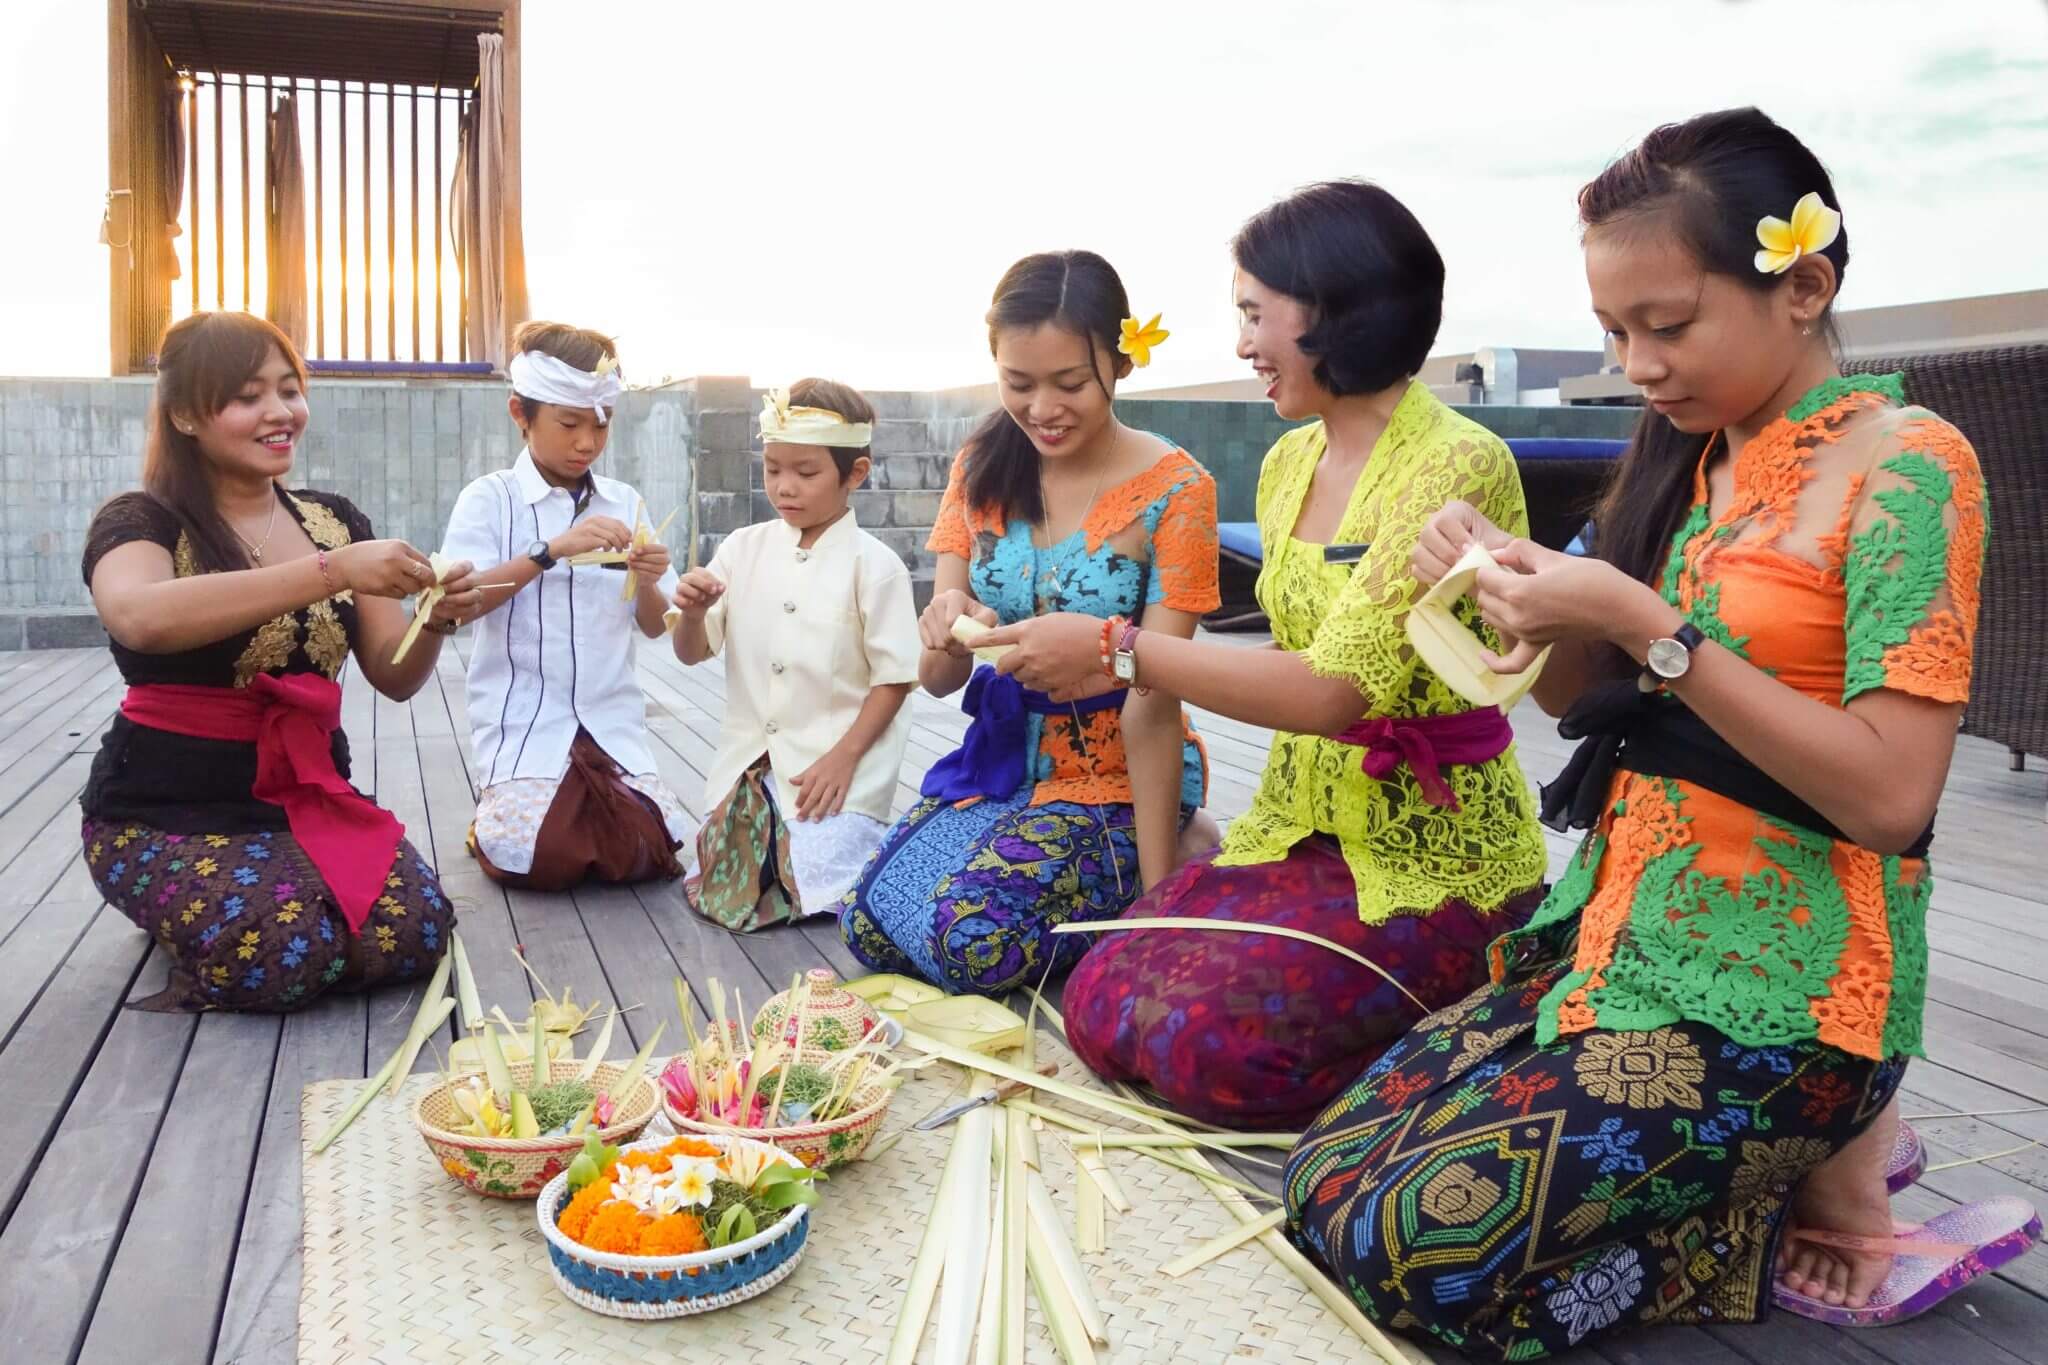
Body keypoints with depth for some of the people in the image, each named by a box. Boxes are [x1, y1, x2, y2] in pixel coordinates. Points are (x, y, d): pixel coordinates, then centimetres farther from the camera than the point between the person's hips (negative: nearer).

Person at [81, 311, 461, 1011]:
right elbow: (139, 616, -34)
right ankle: (186, 914, 6)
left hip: (312, 795, 5)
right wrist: (331, 572, -40)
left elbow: (394, 677, 5)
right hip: (170, 811, -4)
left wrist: (435, 621, -18)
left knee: (415, 933, -20)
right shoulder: (139, 523, -9)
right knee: (284, 953, -30)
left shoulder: (337, 521, 7)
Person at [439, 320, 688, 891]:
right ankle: (493, 819, 15)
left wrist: (646, 584, -12)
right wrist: (553, 551, -26)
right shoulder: (490, 498, -2)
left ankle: (577, 807, 20)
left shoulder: (625, 503, 9)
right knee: (539, 858, -20)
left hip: (612, 720, 4)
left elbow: (655, 627, 11)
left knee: (649, 852, -11)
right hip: (522, 722, -3)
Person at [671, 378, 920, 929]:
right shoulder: (743, 549, 3)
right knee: (726, 884, 2)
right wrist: (692, 613, -17)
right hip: (749, 765, 4)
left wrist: (842, 758, -16)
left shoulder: (874, 565, -9)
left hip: (835, 768, -4)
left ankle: (861, 834, 14)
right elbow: (693, 652, 5)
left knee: (816, 891, -14)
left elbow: (895, 679, -8)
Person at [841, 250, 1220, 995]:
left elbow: (1153, 706, -17)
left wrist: (1157, 897, -20)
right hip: (1003, 751, 6)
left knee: (974, 935, -25)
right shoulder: (982, 470, -1)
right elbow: (938, 679, -2)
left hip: (1119, 775, -5)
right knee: (869, 925, -11)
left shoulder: (1173, 490, -15)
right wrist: (946, 636, -27)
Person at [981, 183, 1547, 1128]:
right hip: (1303, 826, 8)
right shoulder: (1289, 462, 8)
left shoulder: (1458, 465, -18)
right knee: (1101, 1006, -5)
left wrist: (1116, 648, -24)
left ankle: (1460, 1032, 4)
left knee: (1210, 1042, -22)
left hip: (1432, 852, -7)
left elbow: (1333, 686, -26)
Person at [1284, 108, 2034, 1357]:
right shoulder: (1688, 459, 11)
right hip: (1620, 944, 8)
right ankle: (1778, 1160, 10)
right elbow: (1593, 703, 15)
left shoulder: (1905, 464, -11)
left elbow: (1891, 795, -20)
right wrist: (1517, 586, -4)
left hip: (1775, 989, -8)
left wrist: (1648, 628, -22)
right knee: (1335, 1179, -1)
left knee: (1414, 1243, -17)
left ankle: (1825, 1183, 2)